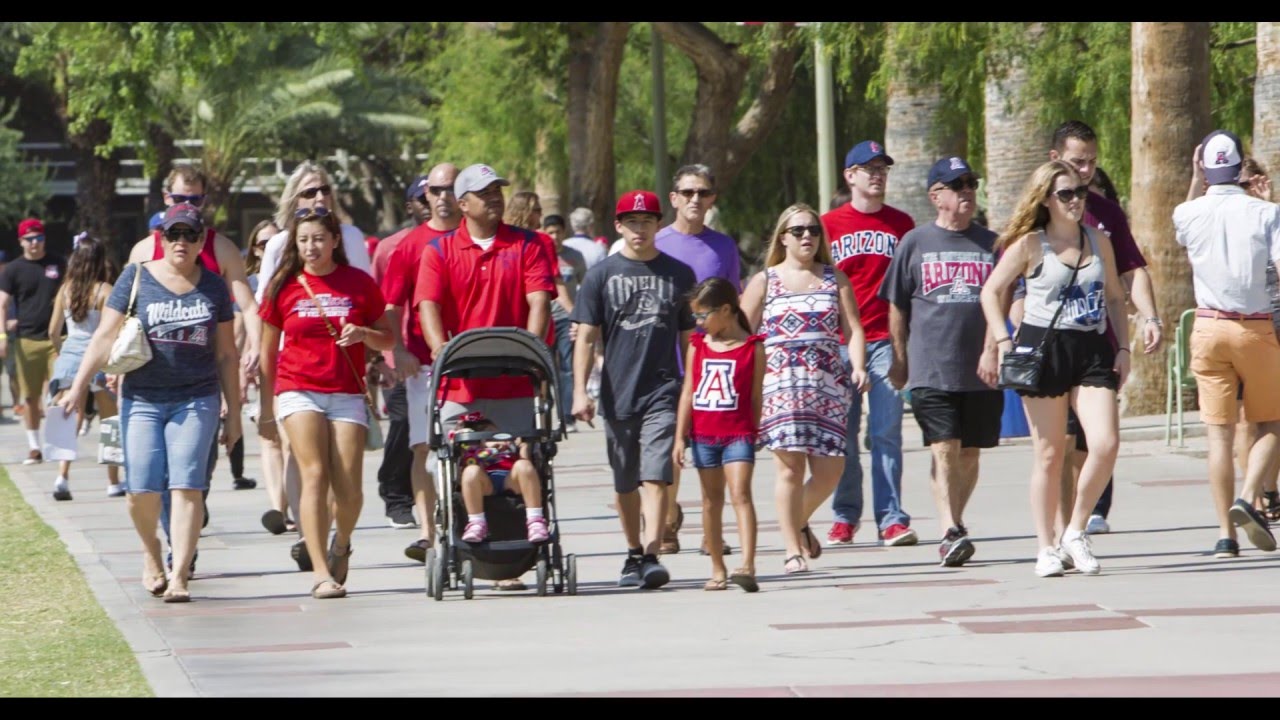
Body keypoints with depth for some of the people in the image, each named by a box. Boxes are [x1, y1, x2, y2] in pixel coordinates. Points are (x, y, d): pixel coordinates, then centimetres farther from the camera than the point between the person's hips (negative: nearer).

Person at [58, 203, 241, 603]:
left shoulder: (213, 287, 7)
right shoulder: (137, 278, 2)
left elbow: (226, 355, 12)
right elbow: (105, 337, 1)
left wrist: (234, 413, 12)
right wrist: (78, 387, -6)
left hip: (196, 401, 1)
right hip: (142, 400, 0)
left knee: (187, 486, -11)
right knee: (143, 488, -6)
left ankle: (179, 576, -11)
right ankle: (150, 550, 25)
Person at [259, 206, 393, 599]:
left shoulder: (359, 283, 5)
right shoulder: (284, 287, 5)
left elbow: (387, 338, 11)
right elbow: (269, 351, 13)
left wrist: (363, 334, -11)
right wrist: (267, 407, 14)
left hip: (347, 393, 1)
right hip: (298, 391, -1)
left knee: (349, 488, -5)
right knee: (314, 474, -15)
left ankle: (341, 546, 28)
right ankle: (321, 573, -16)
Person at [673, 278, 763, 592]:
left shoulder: (752, 348, -3)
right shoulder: (697, 346, 8)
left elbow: (756, 396, 2)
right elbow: (688, 393, 8)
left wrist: (754, 433, 3)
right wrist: (680, 437, 5)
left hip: (738, 433, -4)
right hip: (703, 434, 4)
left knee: (740, 494, -15)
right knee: (711, 500, 10)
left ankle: (747, 566, -23)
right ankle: (717, 569, 18)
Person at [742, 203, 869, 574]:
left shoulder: (835, 279, 15)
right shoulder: (765, 281, 9)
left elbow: (853, 328, 9)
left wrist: (858, 367, -8)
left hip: (828, 385, 2)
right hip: (780, 385, -2)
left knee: (830, 470, -2)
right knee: (790, 465, -10)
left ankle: (800, 521, 27)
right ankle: (793, 550, -5)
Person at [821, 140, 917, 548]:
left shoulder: (901, 224, 10)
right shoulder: (829, 225, 7)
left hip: (886, 341, 0)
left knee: (886, 433, -7)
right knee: (842, 435, 3)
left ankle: (891, 518, -8)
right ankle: (844, 517, 13)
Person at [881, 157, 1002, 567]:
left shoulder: (990, 244, 11)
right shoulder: (915, 244, 7)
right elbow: (897, 308, 10)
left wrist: (991, 349, -6)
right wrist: (899, 361, 7)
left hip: (981, 374, 2)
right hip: (931, 370, -2)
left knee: (969, 453, 8)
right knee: (944, 449, -13)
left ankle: (954, 525, 23)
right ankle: (950, 533, -20)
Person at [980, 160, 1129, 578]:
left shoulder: (1099, 242, 11)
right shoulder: (1030, 245, -1)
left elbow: (1115, 298, 19)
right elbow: (991, 292, 2)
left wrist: (1122, 348, 9)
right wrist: (1002, 341, -8)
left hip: (1092, 350, 3)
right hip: (1044, 349, -3)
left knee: (1106, 444, -13)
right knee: (1049, 456, 0)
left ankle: (1076, 532, 5)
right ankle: (1047, 548, 9)